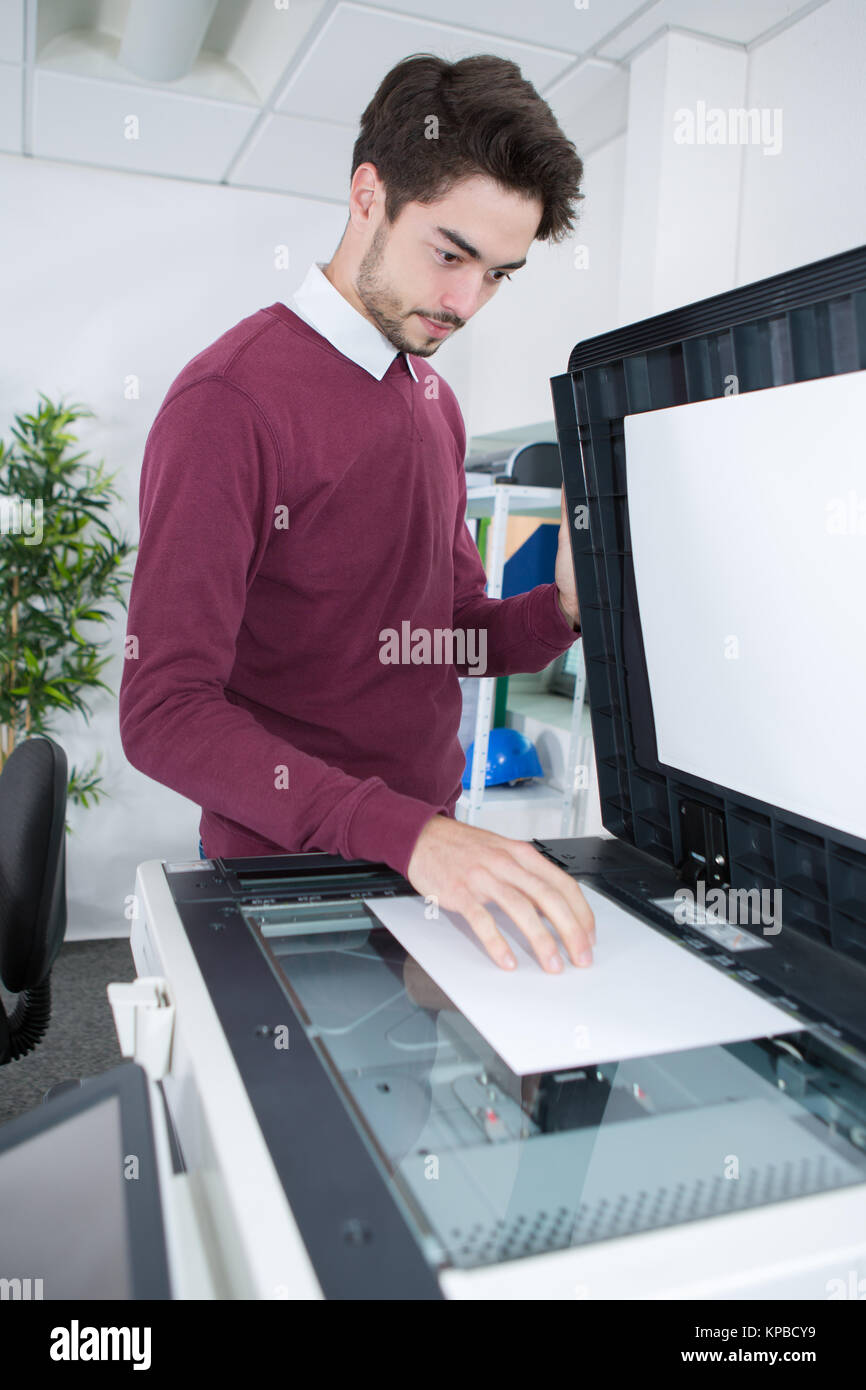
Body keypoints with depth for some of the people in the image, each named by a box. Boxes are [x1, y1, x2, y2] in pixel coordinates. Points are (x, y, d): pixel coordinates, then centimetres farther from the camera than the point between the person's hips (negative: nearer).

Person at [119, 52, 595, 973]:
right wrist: (404, 833, -33)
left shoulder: (433, 399, 9)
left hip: (430, 848, 7)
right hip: (289, 879, -7)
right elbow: (165, 711, -23)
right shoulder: (232, 401, -17)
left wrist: (562, 606, -8)